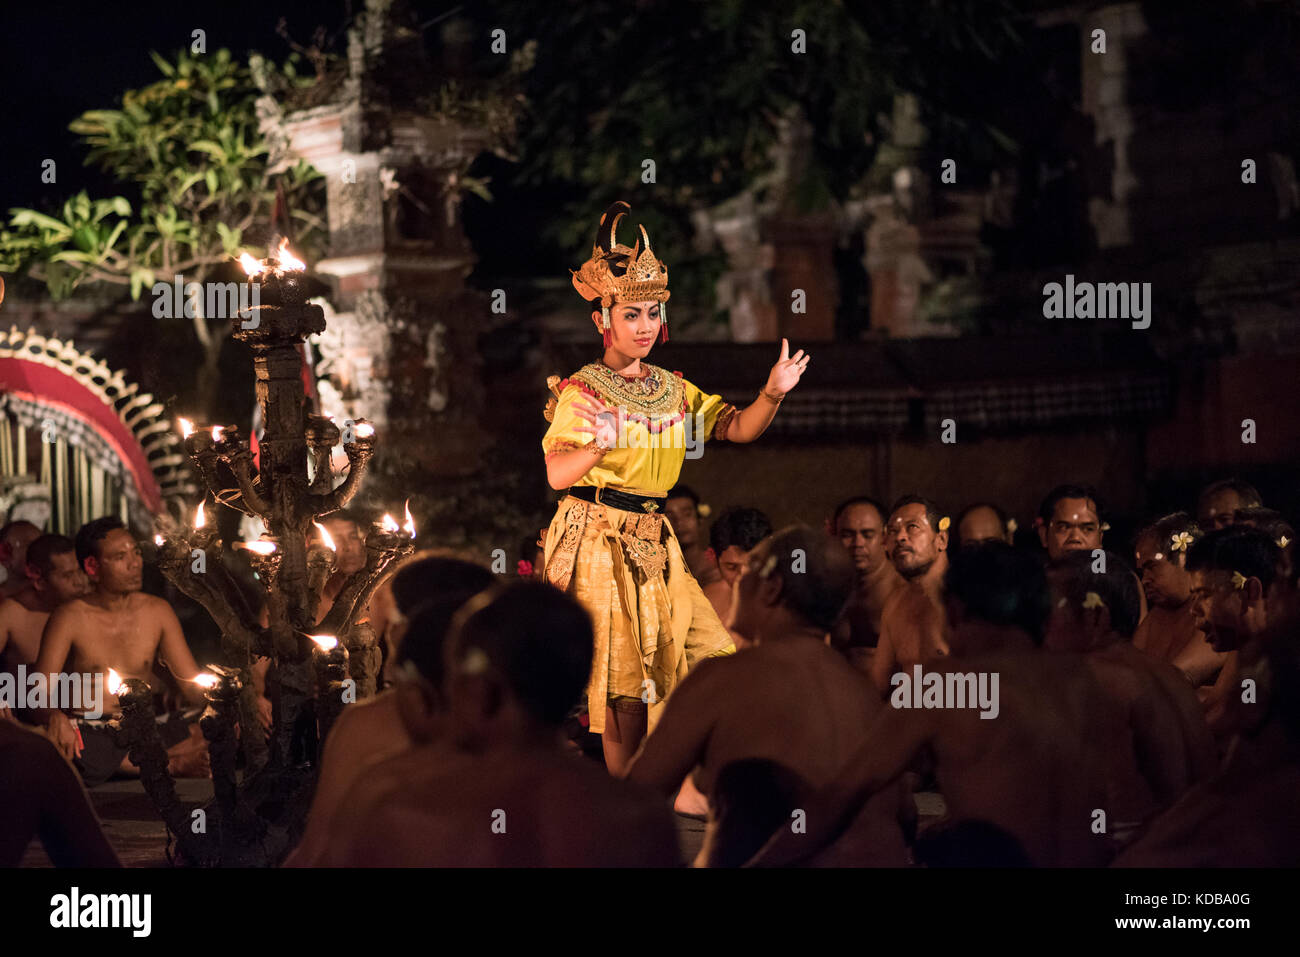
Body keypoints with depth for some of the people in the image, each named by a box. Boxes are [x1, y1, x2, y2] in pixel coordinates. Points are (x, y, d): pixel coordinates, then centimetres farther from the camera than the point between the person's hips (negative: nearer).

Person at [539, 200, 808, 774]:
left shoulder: (674, 392, 14)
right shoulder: (582, 392, -6)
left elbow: (738, 429, 4)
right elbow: (555, 474, -18)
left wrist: (772, 394, -15)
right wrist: (597, 447, -39)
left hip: (654, 542, 6)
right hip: (597, 542, -6)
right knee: (625, 688, -7)